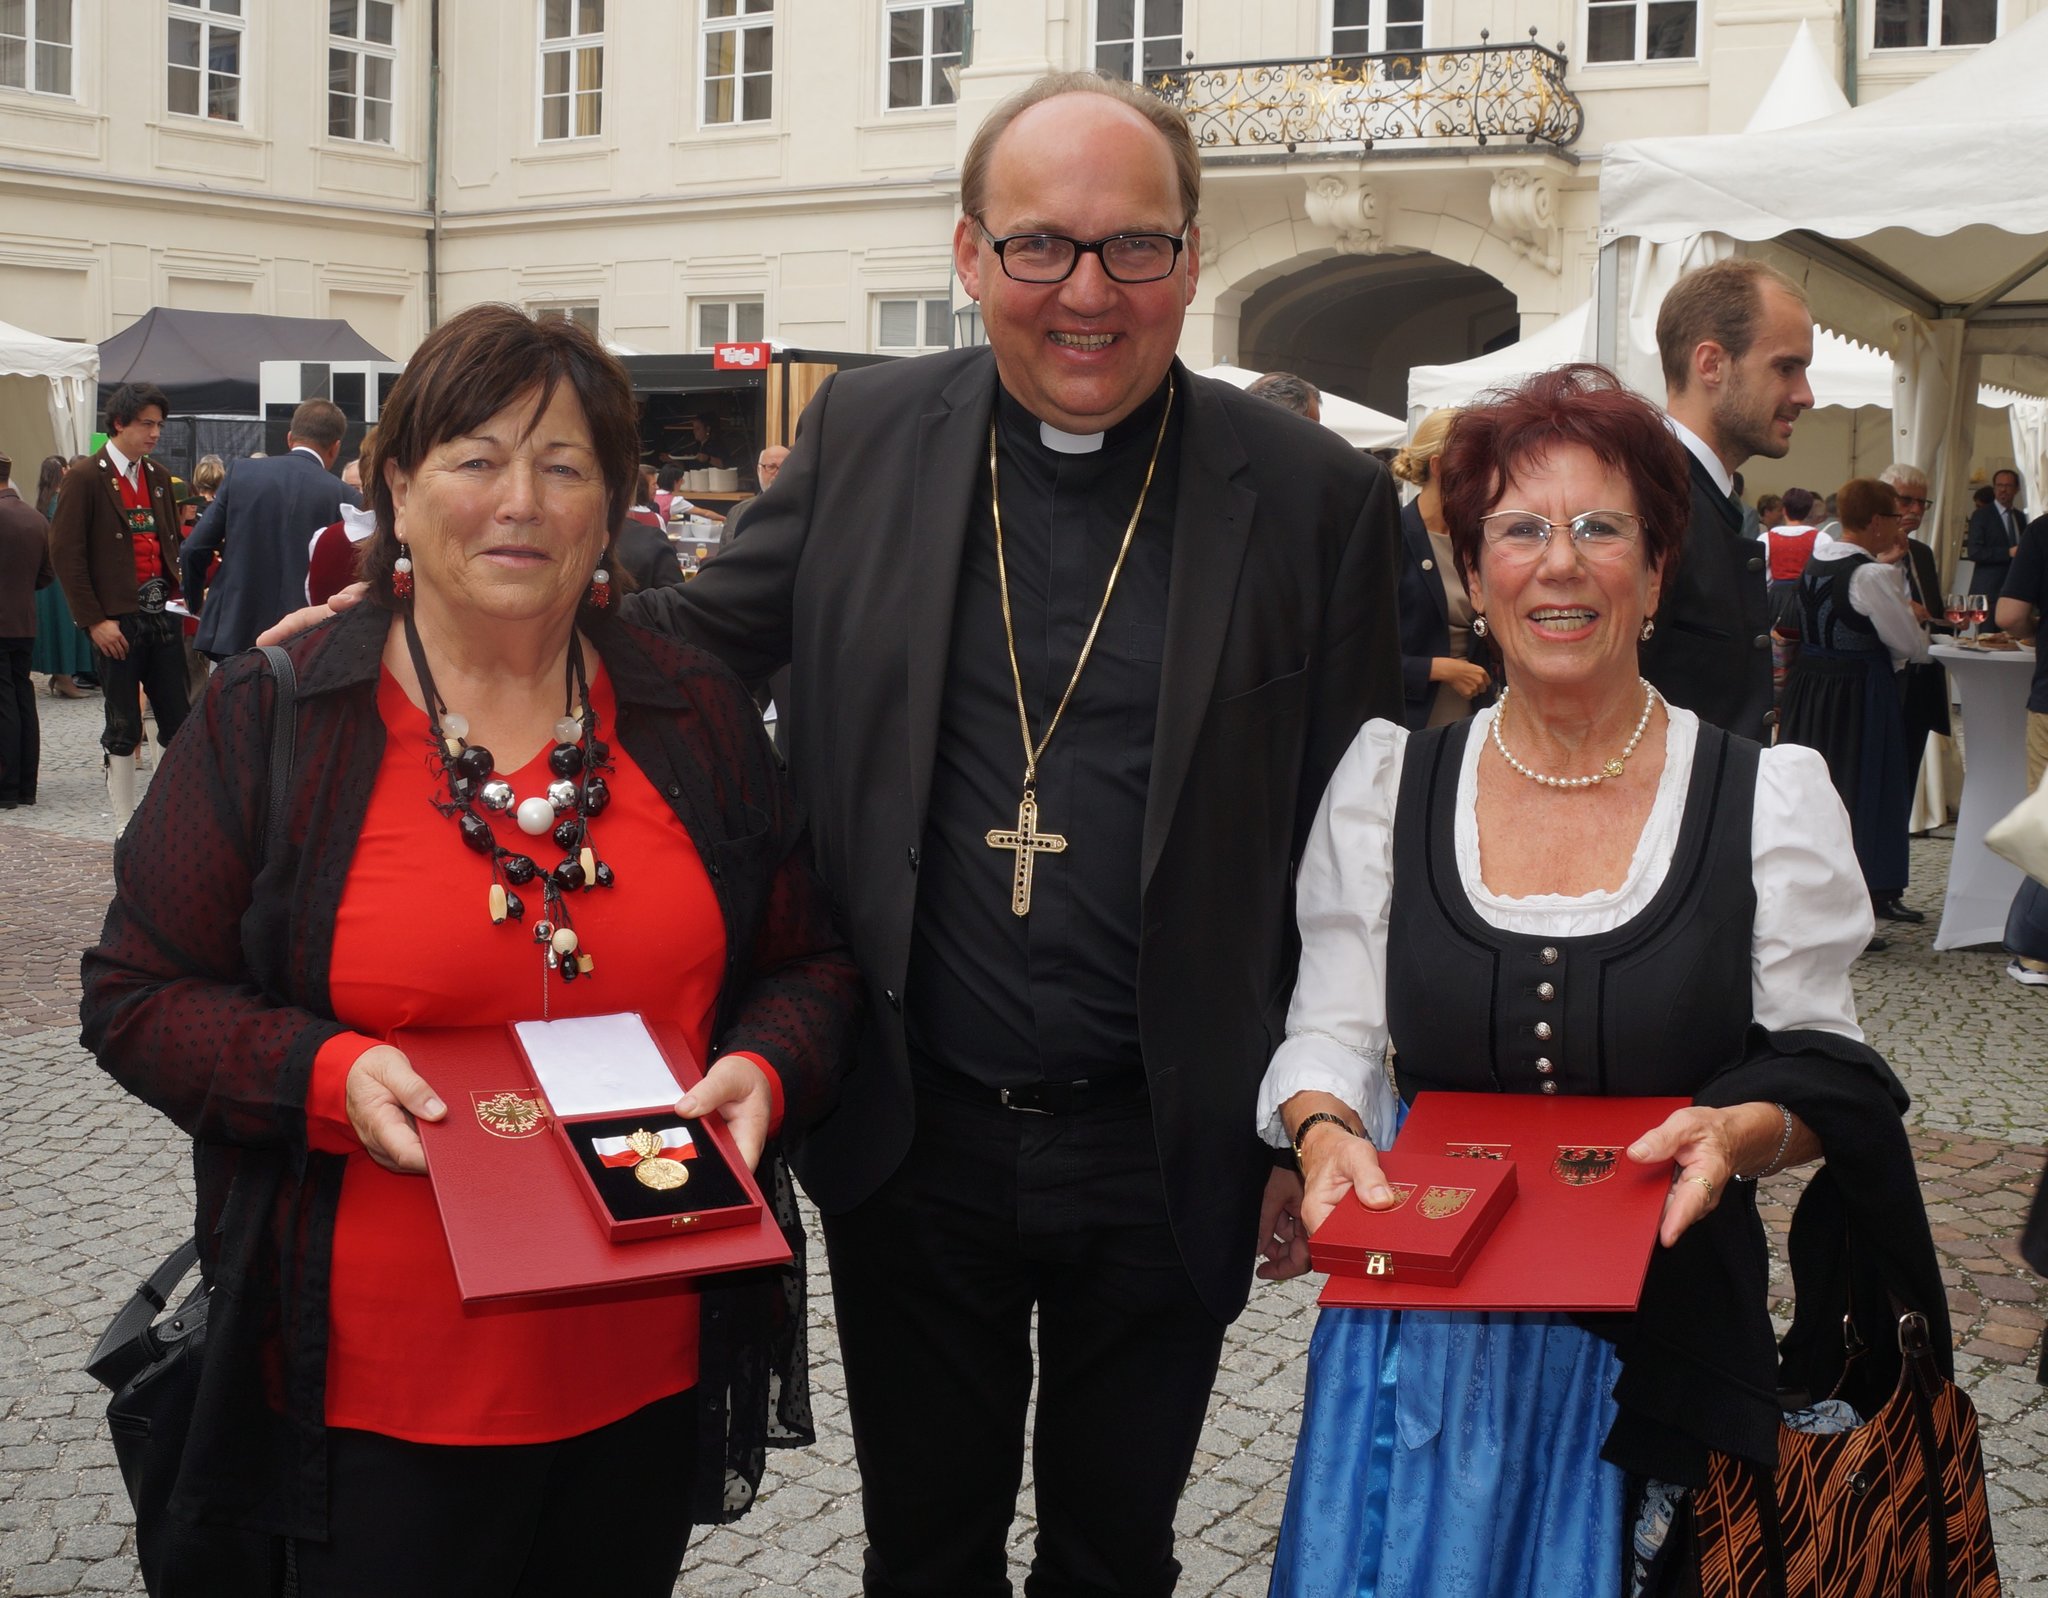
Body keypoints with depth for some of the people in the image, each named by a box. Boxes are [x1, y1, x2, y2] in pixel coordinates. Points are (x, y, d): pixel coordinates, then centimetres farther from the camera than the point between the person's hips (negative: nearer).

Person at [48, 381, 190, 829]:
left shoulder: (157, 476, 14)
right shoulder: (85, 477, -6)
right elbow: (65, 553, -9)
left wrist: (178, 593, 4)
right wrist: (94, 621, -13)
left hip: (162, 611, 5)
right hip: (118, 619, -5)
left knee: (178, 720, 4)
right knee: (123, 724, 2)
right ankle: (125, 823, 11)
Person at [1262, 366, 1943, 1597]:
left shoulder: (1772, 797, -3)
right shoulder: (1387, 779, 2)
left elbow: (1827, 1067, 1)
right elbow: (1331, 1030, 4)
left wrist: (1741, 1132, -19)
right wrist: (1324, 1130, -17)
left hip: (1664, 1345, -1)